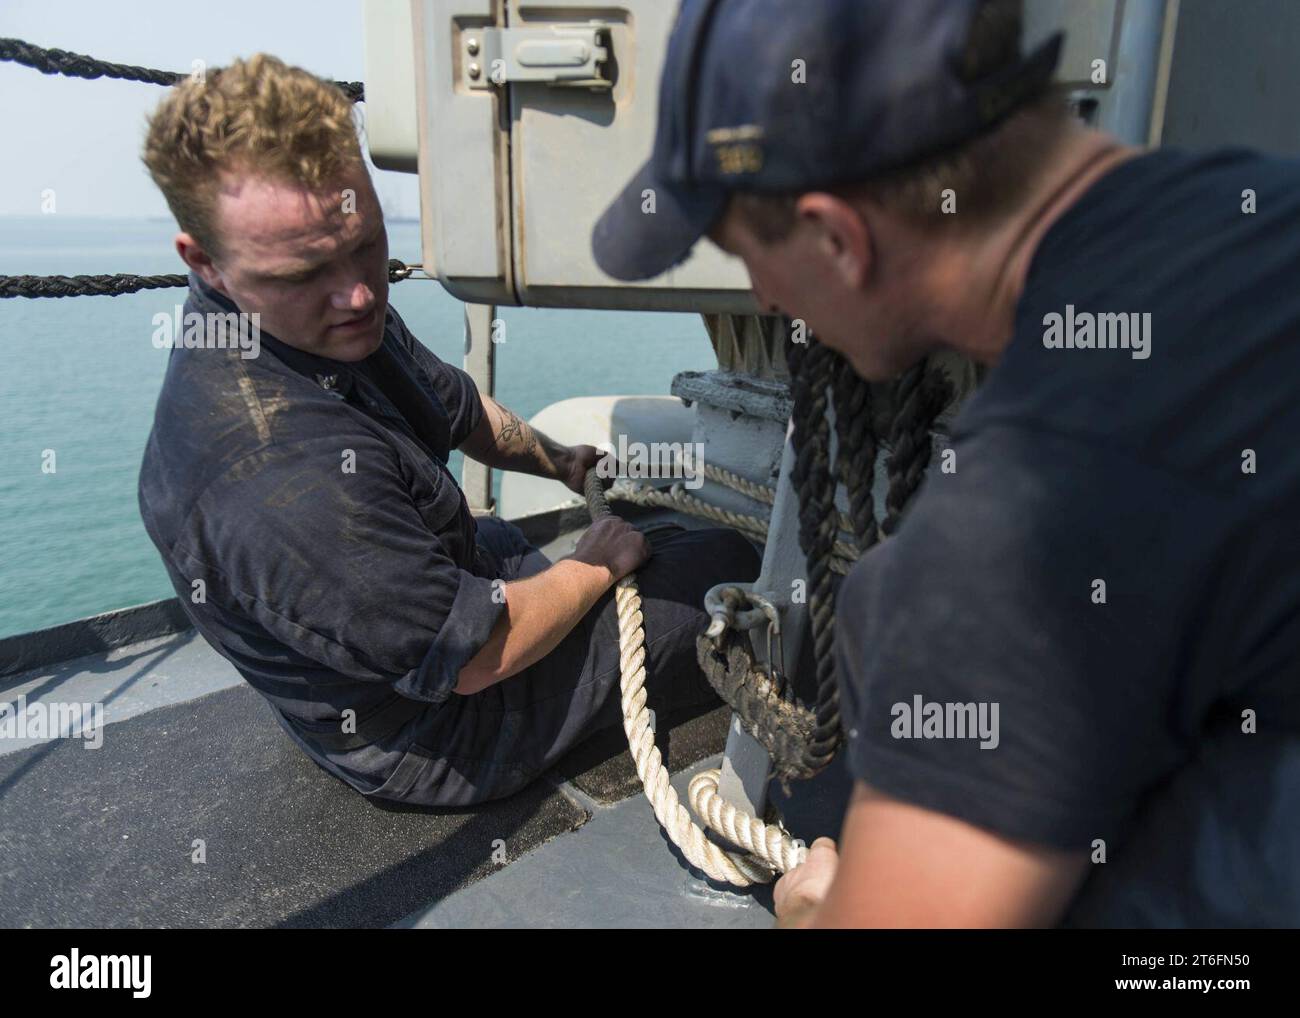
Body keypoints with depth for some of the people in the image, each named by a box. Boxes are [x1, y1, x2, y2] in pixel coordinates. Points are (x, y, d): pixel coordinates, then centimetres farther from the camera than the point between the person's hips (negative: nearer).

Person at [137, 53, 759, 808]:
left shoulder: (342, 318, -11)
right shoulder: (278, 478, -41)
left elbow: (458, 406, 11)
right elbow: (479, 656, -30)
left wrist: (562, 461, 5)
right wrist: (598, 567, -15)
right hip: (436, 738, -8)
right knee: (729, 567, 2)